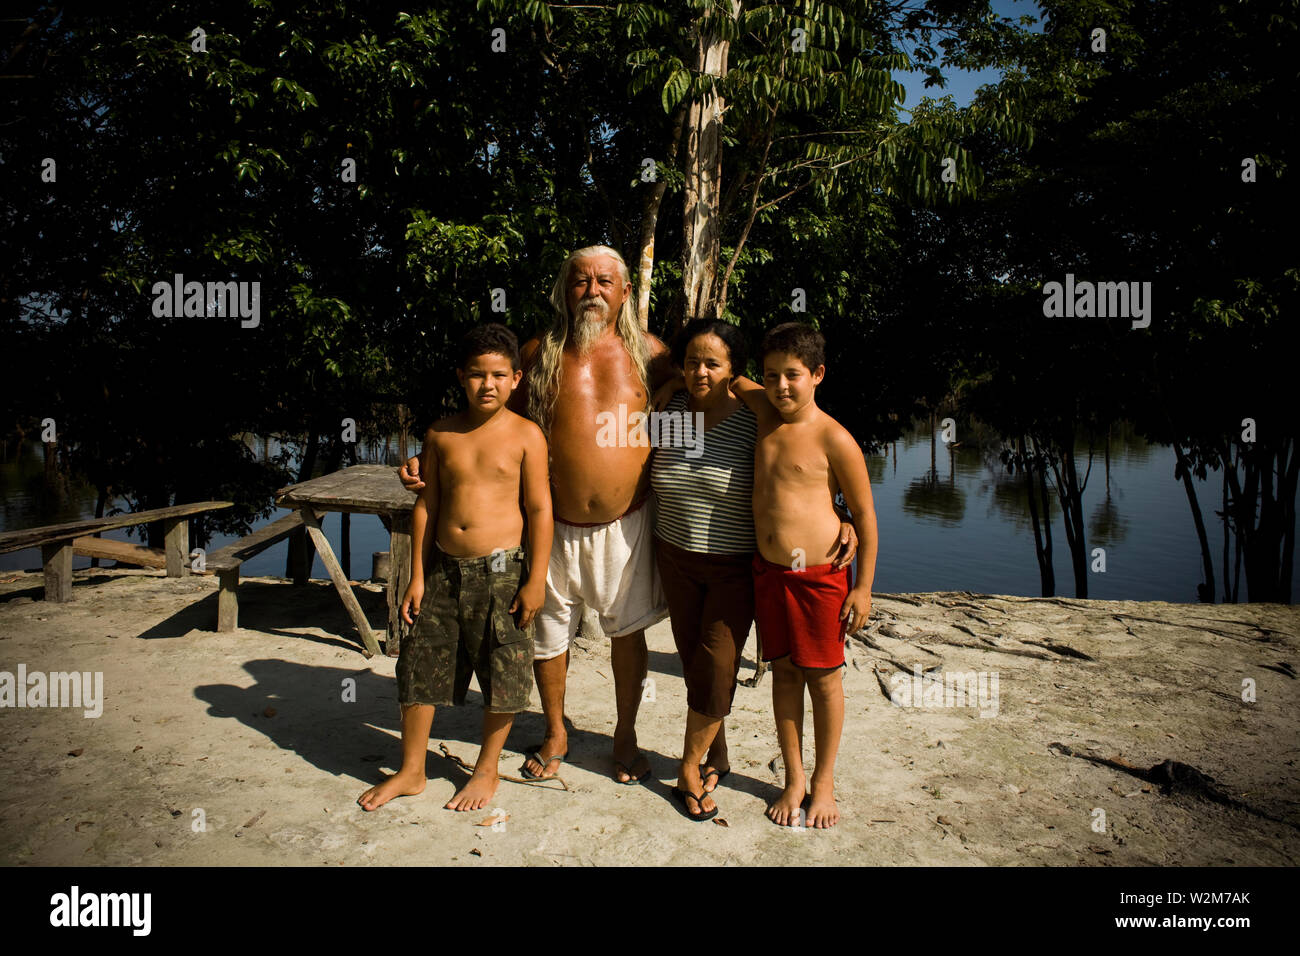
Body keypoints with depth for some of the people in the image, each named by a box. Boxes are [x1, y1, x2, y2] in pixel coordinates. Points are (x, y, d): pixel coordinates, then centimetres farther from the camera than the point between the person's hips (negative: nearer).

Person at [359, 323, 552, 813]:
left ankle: (487, 769, 28)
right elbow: (426, 507, 7)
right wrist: (417, 578, 5)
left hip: (502, 570, -3)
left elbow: (540, 509, -6)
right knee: (420, 666, 10)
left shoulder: (526, 434, -6)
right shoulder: (441, 434, 4)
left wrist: (535, 580, -9)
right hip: (444, 569, 4)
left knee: (502, 676, 6)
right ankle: (411, 771, 29)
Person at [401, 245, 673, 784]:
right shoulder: (539, 353, 2)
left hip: (626, 523, 0)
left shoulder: (649, 353, 1)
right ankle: (555, 735, 36)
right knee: (548, 632, 12)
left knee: (627, 632, 10)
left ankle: (625, 737, 32)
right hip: (555, 523, 1)